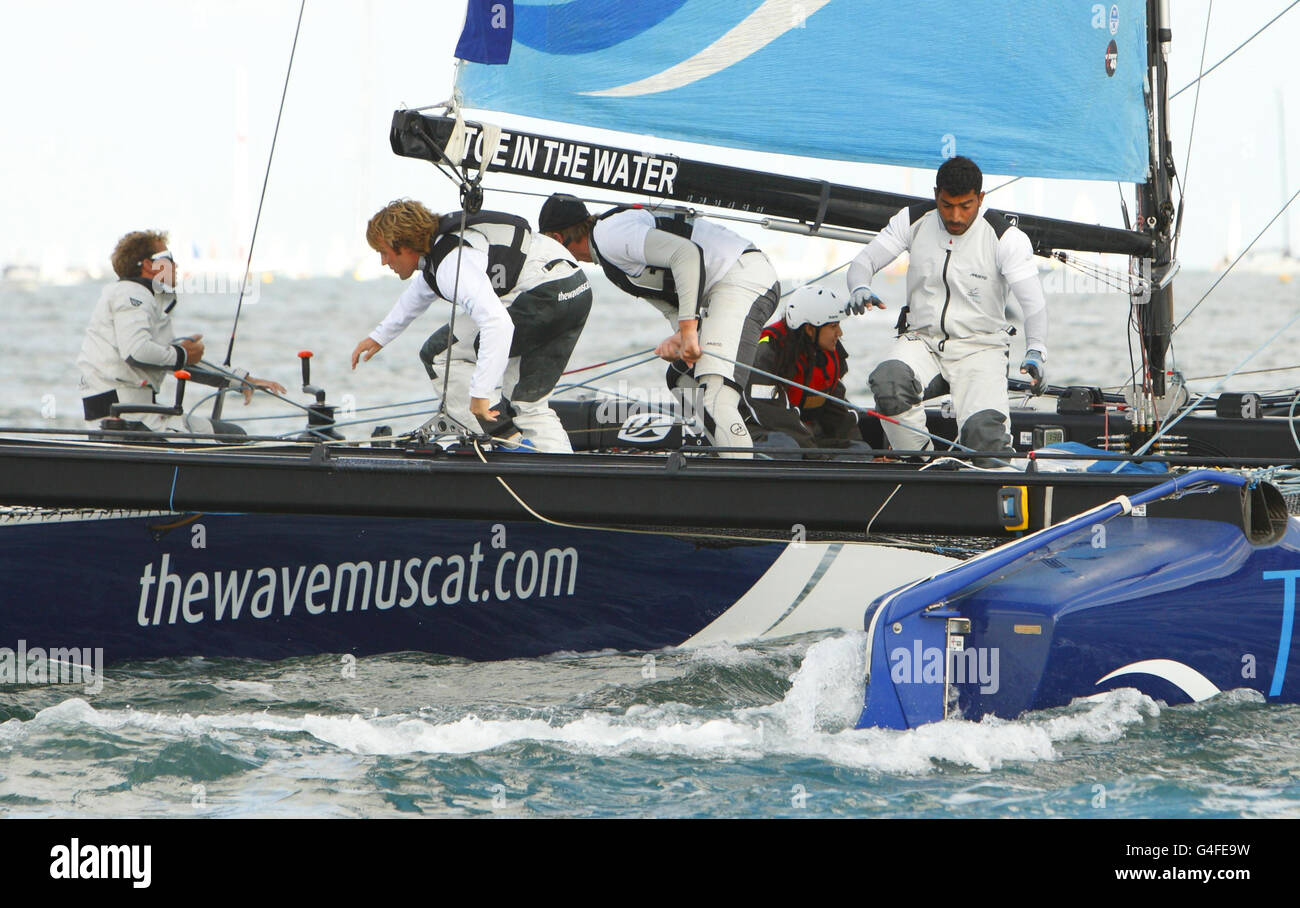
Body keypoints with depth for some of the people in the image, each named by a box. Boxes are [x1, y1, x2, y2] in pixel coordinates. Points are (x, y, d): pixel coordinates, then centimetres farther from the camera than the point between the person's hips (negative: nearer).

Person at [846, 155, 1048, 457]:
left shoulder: (1005, 237, -9)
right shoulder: (914, 220, -1)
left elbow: (1034, 303, -16)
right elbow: (863, 262, 5)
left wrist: (1035, 352, -37)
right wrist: (860, 289, -22)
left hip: (980, 347, -2)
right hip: (921, 339, 2)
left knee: (984, 431, -31)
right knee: (888, 381, -35)